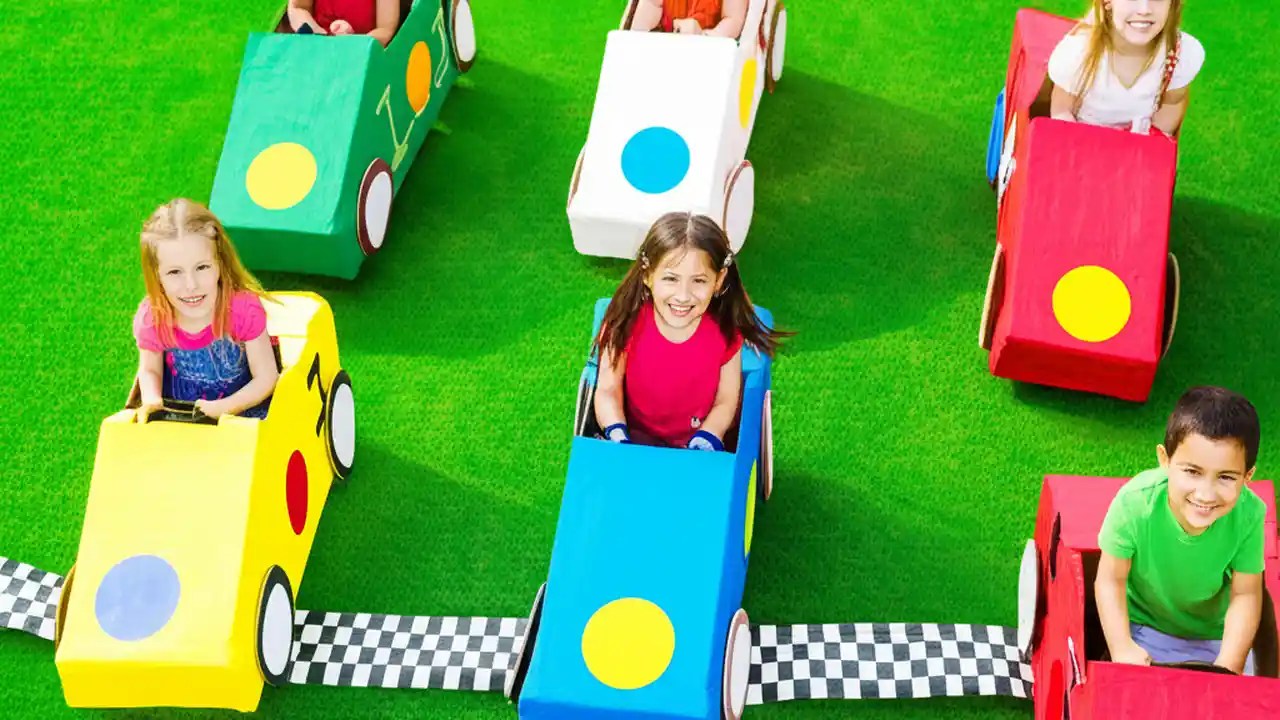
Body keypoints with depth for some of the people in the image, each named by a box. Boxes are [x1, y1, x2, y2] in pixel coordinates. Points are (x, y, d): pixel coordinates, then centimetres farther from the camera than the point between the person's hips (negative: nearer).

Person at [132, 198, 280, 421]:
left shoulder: (244, 309, -22)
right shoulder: (151, 319, -15)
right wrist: (152, 401, -18)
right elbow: (150, 370, 4)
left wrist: (223, 408, -27)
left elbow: (266, 378, -13)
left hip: (240, 412, -1)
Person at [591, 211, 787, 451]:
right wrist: (618, 436, -23)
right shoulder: (625, 323, -13)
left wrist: (705, 441, -19)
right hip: (635, 437, -1)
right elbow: (608, 390, -7)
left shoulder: (726, 334, -11)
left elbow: (725, 403, -2)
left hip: (697, 443, 1)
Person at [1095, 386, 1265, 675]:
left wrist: (1228, 665, -25)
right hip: (1143, 626, -1)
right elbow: (1111, 579, -19)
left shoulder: (1249, 514, -30)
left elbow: (1245, 594, -16)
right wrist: (1121, 648, -27)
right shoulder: (1135, 502, -34)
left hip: (1214, 634, 1)